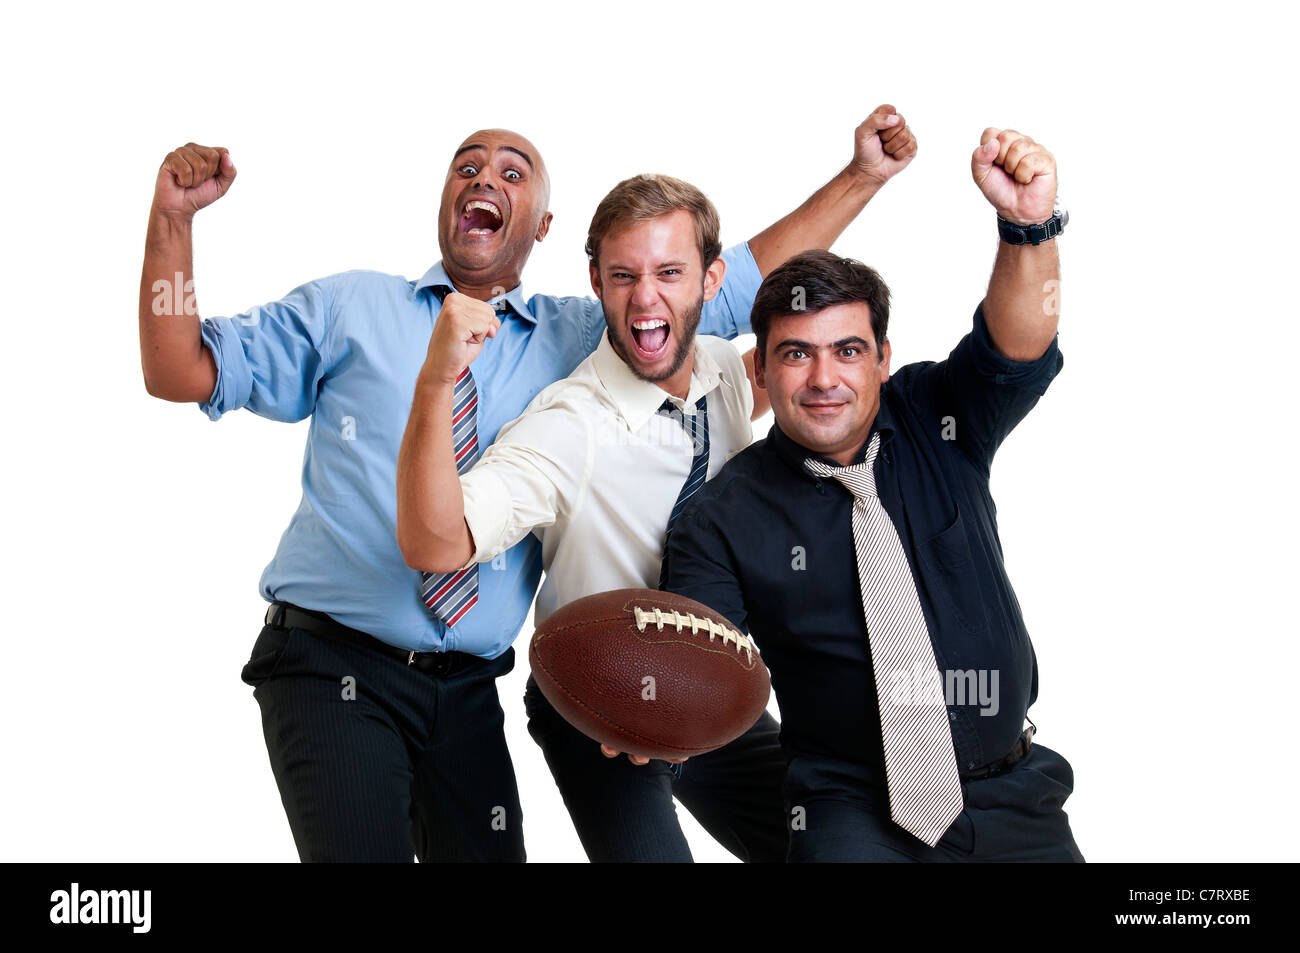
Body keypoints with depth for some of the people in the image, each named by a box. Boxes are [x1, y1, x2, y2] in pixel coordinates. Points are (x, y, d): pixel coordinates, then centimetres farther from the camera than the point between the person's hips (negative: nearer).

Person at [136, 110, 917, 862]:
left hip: (467, 689, 3)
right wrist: (172, 220, -7)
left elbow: (743, 282, 12)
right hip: (333, 666, -3)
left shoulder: (582, 338, 10)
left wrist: (862, 175, 8)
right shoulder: (352, 308, 7)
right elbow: (181, 372, 6)